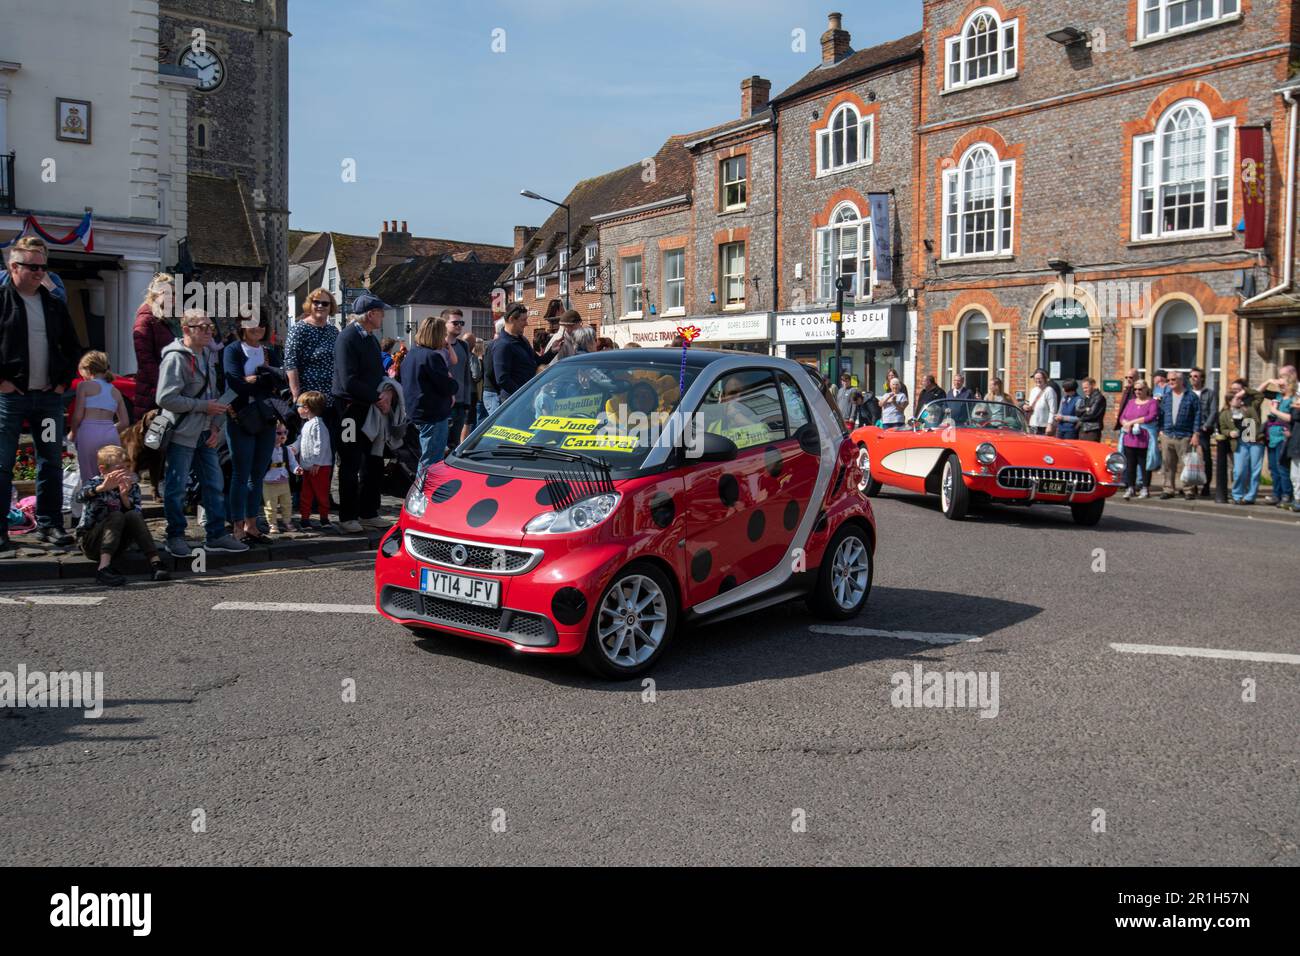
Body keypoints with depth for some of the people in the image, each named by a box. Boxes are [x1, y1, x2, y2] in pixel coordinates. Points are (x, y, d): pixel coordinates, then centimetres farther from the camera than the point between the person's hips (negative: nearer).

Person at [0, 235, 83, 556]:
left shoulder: (55, 305, 14)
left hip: (48, 397, 5)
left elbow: (73, 348, 20)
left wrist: (63, 380, 8)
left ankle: (49, 526, 18)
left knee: (52, 463, 9)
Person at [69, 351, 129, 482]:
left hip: (89, 433, -4)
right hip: (111, 435, 4)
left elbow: (78, 415, -3)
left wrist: (72, 434, 12)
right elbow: (125, 422, 13)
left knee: (88, 478, 0)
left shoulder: (85, 386, 4)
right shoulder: (115, 391, 17)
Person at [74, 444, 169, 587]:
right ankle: (103, 568, -42)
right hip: (89, 542, -3)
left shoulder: (132, 487, 0)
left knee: (133, 516, -22)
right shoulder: (94, 483, -9)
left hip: (117, 545, 3)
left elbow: (138, 518, -12)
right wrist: (103, 487, -54)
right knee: (116, 516, -28)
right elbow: (81, 496, -34)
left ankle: (155, 563, -28)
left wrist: (124, 497, -28)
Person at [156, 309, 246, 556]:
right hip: (182, 434, -8)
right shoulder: (176, 358, -14)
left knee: (213, 484, 11)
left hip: (206, 434, 8)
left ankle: (216, 535, 19)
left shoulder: (208, 355, 12)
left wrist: (217, 425, 5)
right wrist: (204, 406, -18)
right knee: (177, 487, 1)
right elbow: (166, 399, -22)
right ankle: (175, 536, 14)